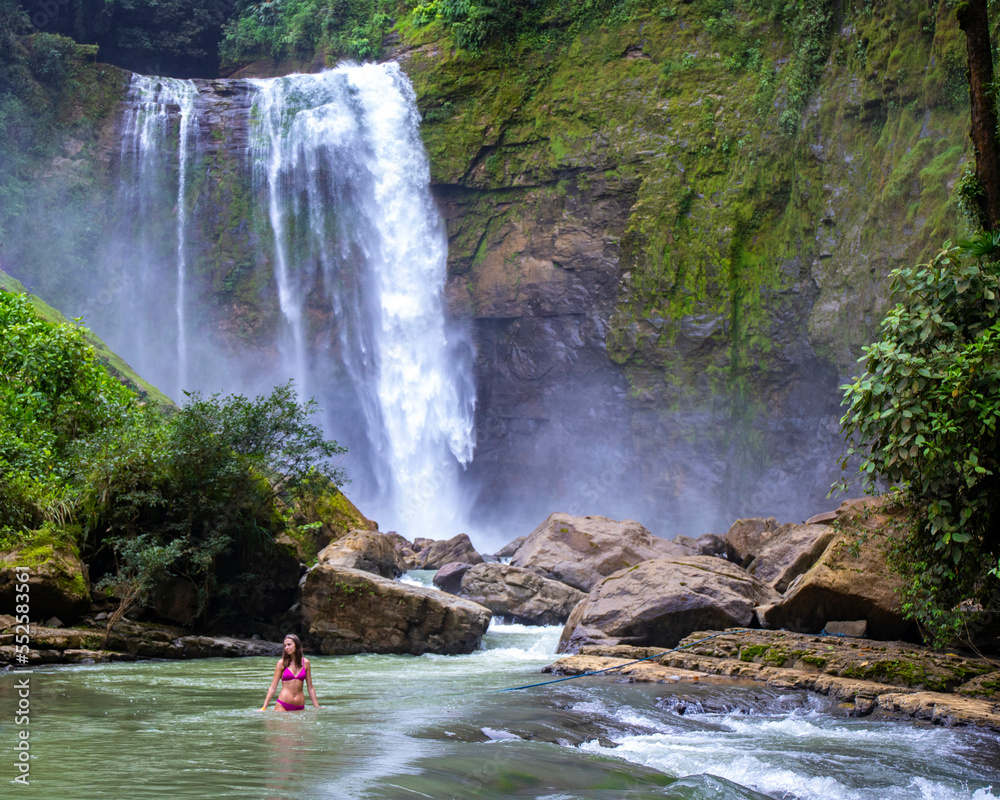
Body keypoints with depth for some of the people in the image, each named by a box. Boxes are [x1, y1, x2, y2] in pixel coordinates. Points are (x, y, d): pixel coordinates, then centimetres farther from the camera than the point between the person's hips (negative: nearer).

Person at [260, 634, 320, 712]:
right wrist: (264, 708, -3)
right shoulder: (282, 663, 1)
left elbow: (310, 688, 12)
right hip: (283, 705, -2)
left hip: (299, 707, 2)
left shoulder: (305, 662, 6)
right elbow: (273, 687, 2)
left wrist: (317, 707, 11)